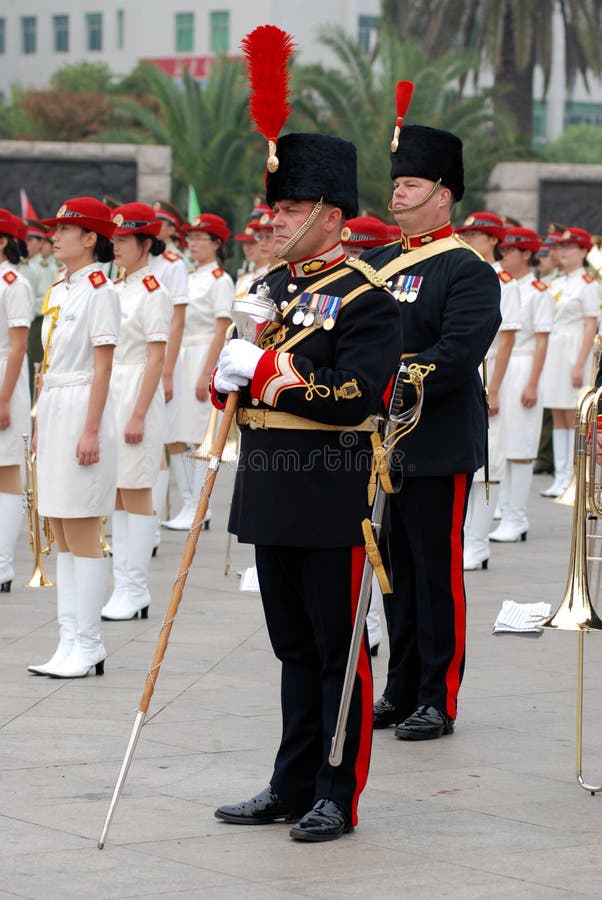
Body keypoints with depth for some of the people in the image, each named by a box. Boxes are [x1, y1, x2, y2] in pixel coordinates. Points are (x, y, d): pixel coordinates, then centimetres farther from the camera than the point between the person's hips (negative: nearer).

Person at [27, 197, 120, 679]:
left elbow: (103, 366, -14)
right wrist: (40, 423, 17)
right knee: (62, 534, 9)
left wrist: (90, 431, -18)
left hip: (82, 410, -9)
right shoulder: (58, 290, 14)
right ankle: (70, 641, 13)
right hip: (53, 409, 9)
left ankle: (88, 645, 0)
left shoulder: (99, 290, -10)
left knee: (81, 533, -5)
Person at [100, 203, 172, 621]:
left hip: (138, 395, -8)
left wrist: (139, 414, -18)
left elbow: (156, 358, -15)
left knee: (135, 493, -3)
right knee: (116, 494, 9)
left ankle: (135, 591, 2)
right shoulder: (117, 287, 13)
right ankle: (123, 585, 14)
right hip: (110, 394, 8)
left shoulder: (153, 292, -11)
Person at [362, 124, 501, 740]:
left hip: (437, 448, -7)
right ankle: (400, 692, 20)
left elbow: (454, 356, -19)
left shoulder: (469, 272, -8)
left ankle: (437, 701, 6)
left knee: (436, 572, 0)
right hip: (379, 444, 7)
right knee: (396, 570, 12)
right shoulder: (375, 264, 13)